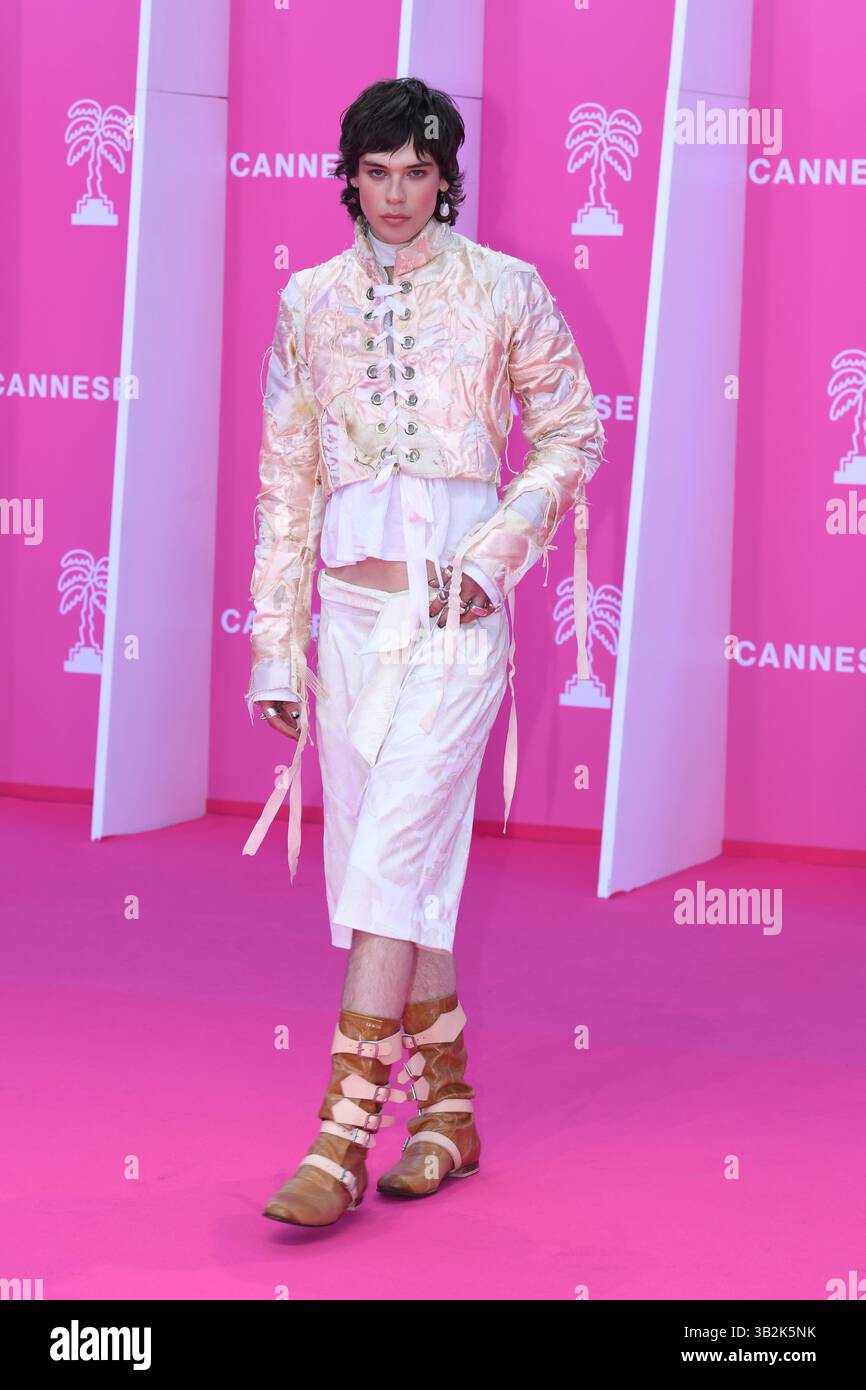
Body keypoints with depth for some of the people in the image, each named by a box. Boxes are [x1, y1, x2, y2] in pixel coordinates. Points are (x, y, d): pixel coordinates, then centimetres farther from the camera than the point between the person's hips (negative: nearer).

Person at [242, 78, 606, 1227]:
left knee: (390, 855, -13)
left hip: (459, 617, -4)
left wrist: (495, 552, -7)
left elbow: (571, 431, 7)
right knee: (406, 868, 8)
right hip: (353, 613, 4)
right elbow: (286, 482, 11)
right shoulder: (310, 303, 9)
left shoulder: (505, 291, 0)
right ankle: (447, 1110, 20)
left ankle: (344, 1134, -14)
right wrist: (277, 647, 8)